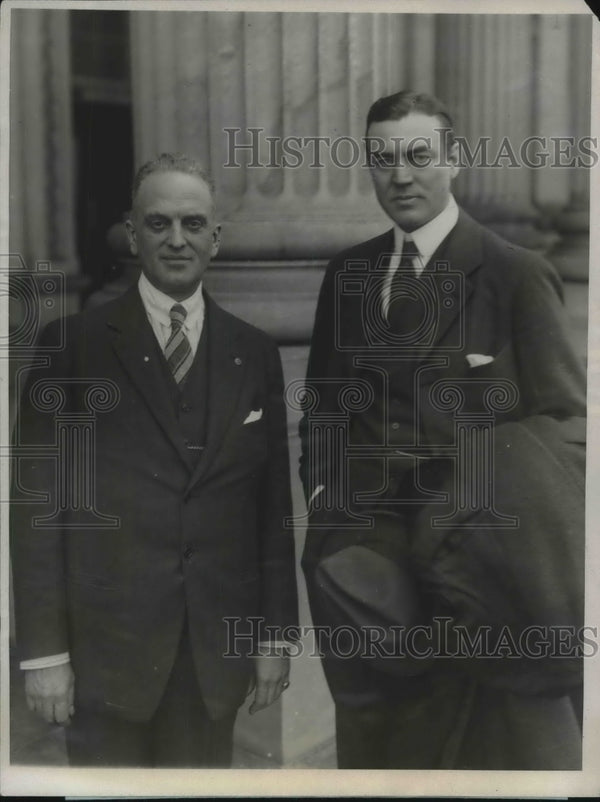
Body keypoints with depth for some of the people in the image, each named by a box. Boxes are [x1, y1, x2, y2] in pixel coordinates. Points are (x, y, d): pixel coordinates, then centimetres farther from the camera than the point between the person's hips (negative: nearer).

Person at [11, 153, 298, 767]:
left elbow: (273, 504, 7)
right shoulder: (73, 345, -3)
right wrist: (43, 650, -6)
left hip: (218, 650, 3)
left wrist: (275, 635, 6)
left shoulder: (255, 353, 5)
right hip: (107, 644, -2)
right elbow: (37, 504, -4)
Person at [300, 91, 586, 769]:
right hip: (368, 542, 4)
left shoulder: (517, 275, -5)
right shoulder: (346, 274, 11)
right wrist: (322, 491, 2)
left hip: (472, 551, -4)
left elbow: (566, 422, -3)